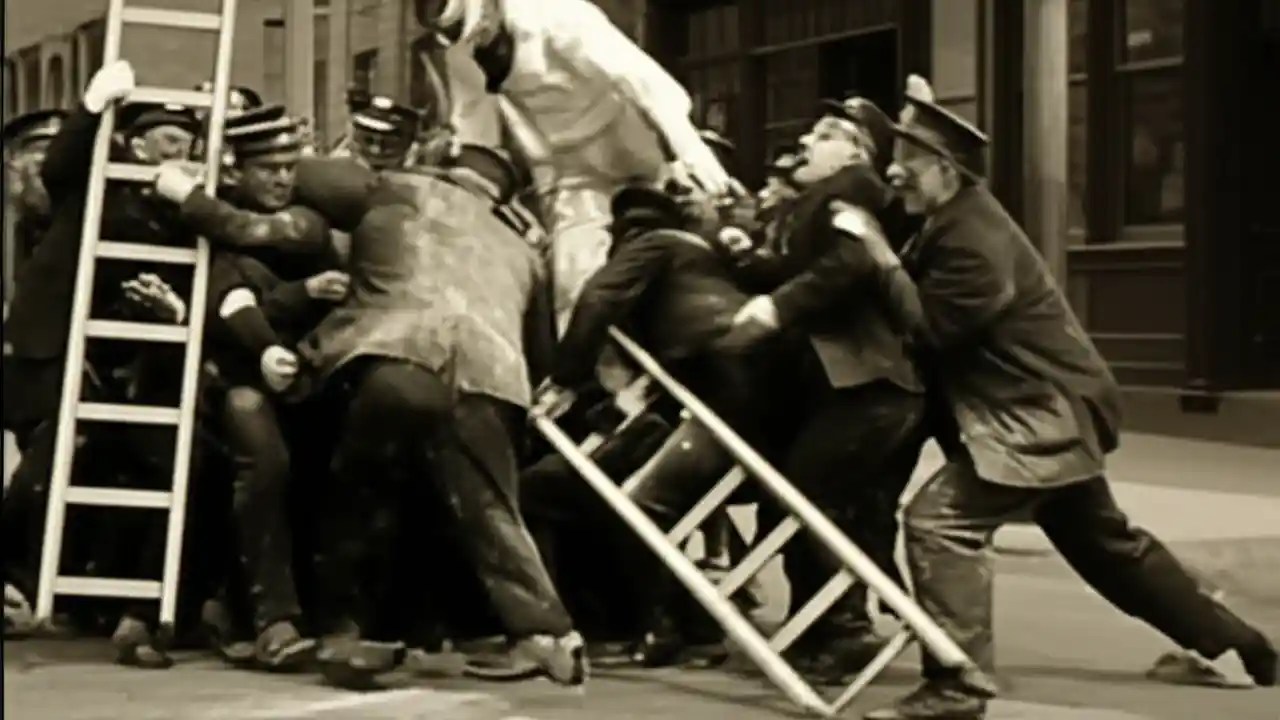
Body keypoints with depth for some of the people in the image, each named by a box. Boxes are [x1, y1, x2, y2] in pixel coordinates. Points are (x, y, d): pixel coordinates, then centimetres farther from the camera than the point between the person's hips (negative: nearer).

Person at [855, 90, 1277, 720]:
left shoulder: (972, 241, -23)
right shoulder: (954, 222, 9)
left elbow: (929, 330, -25)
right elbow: (916, 303, 10)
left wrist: (882, 260, -21)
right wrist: (882, 260, -5)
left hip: (1045, 414, -11)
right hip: (1054, 410, 11)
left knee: (940, 520, -20)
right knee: (1103, 541, 23)